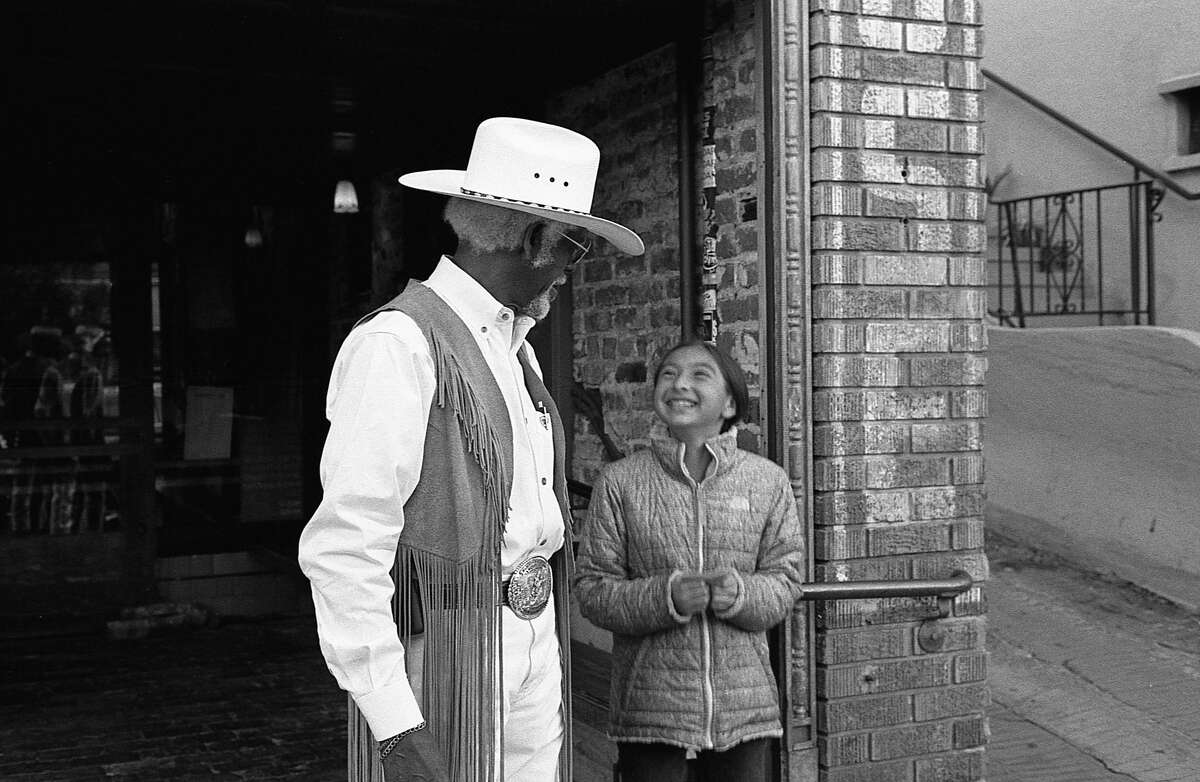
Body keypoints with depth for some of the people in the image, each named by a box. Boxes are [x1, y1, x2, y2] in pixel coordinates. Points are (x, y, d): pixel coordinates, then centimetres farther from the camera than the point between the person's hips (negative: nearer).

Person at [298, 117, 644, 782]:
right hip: (443, 654, -8)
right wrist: (395, 725, -22)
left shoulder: (515, 345, 14)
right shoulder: (396, 346, -15)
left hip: (536, 646, 8)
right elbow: (343, 552, -21)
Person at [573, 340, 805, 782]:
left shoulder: (767, 481, 3)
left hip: (744, 707, 2)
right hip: (649, 706, -1)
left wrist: (741, 593, -17)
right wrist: (666, 597, -19)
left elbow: (786, 579, 4)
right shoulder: (620, 482, -2)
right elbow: (591, 588, -3)